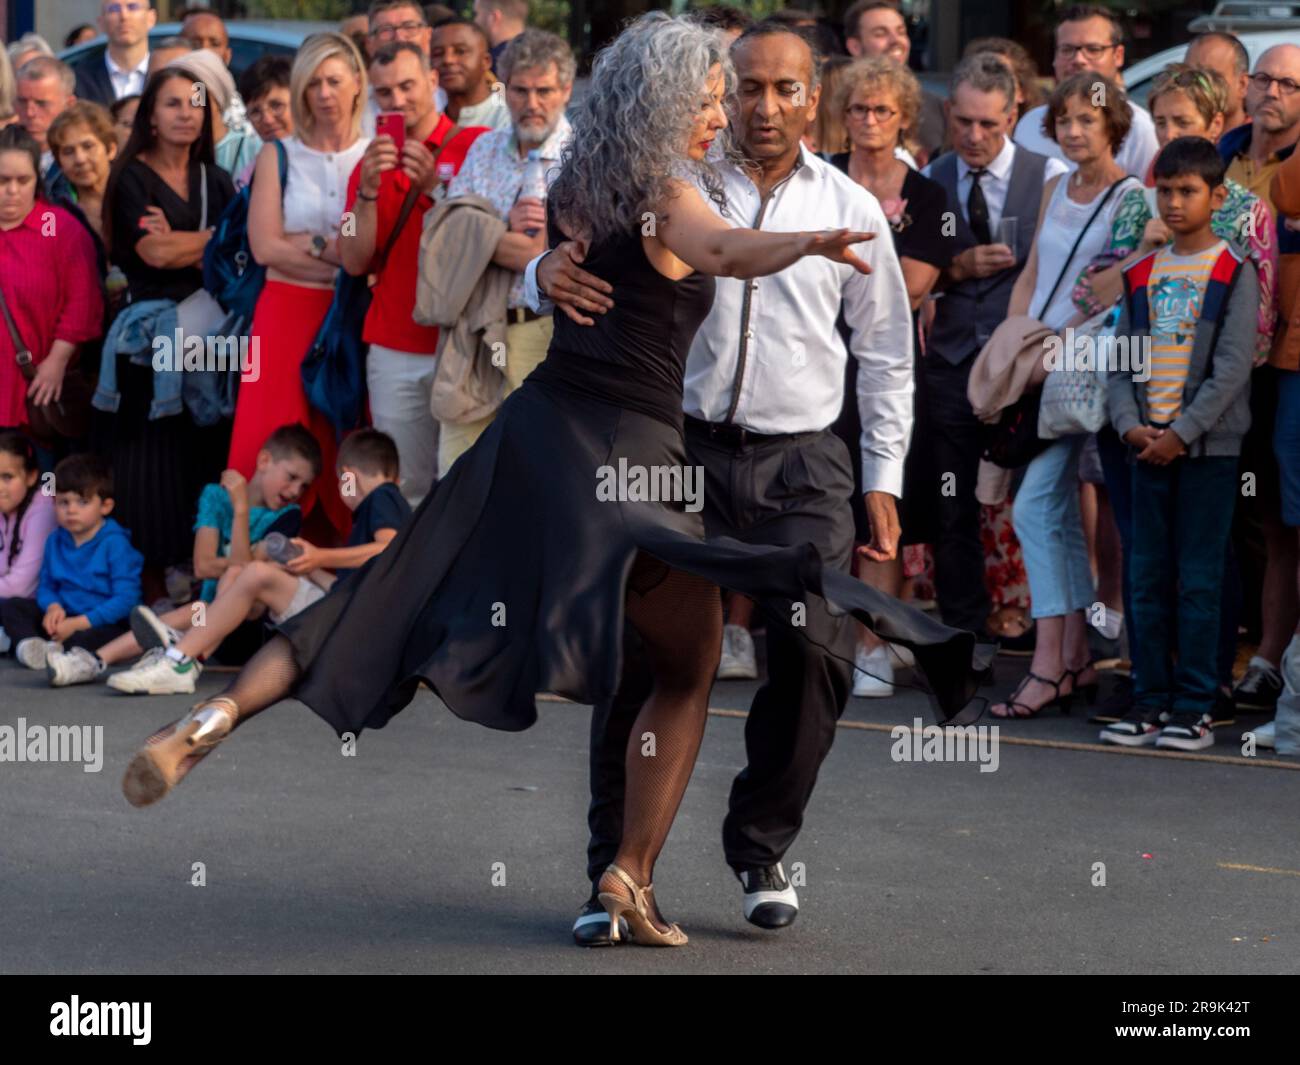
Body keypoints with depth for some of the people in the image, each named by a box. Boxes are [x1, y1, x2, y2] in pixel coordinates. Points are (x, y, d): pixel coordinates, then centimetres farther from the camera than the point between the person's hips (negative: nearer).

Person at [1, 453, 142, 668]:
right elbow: (46, 586, 14)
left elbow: (125, 599, -18)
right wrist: (53, 606, -12)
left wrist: (78, 623, -21)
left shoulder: (115, 544, -11)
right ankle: (28, 642, -34)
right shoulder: (56, 541, 8)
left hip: (102, 622, -6)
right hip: (64, 617, 6)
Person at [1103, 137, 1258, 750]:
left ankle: (1195, 707, 1)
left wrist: (1181, 434, -15)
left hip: (1208, 446, -5)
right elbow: (1119, 360, 10)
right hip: (1149, 446, 5)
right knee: (1148, 578, 6)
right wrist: (1130, 424, -6)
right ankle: (1150, 702, 12)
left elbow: (1233, 367, -10)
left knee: (1199, 579, -3)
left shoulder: (1233, 273, -3)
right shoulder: (1142, 274, 12)